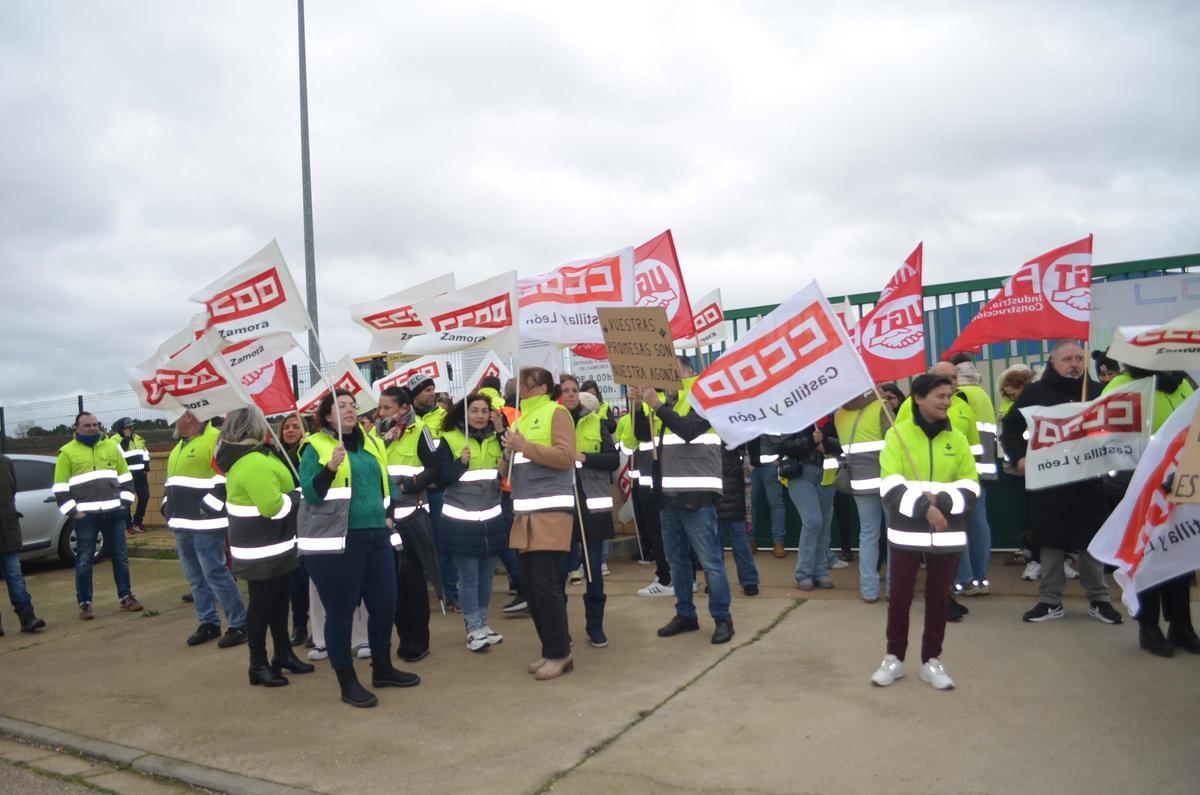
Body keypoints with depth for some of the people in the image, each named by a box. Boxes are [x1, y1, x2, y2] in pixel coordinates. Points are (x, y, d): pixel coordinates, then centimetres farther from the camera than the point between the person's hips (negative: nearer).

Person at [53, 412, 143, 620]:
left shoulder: (111, 446, 10)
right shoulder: (67, 452, 0)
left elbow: (125, 477, 15)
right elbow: (60, 487, -1)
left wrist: (124, 502, 6)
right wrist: (72, 511, -8)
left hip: (114, 513, 3)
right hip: (85, 515, -3)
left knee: (120, 556, 8)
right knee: (84, 560, 1)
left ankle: (126, 597, 18)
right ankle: (85, 604, 10)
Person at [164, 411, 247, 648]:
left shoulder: (215, 439, -12)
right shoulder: (180, 446, 19)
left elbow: (228, 477, -20)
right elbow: (171, 481, 29)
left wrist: (208, 509, -20)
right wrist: (169, 509, 17)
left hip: (205, 525, -9)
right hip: (182, 525, 9)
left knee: (215, 574, -9)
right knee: (195, 576, 13)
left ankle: (239, 624, -1)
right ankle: (209, 623, 23)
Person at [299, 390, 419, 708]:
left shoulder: (370, 443, 14)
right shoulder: (316, 447, -3)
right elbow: (310, 493, -11)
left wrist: (386, 514, 12)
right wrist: (331, 467, -25)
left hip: (375, 535, 6)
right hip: (334, 540, -6)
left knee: (385, 603, 11)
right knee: (340, 611, 3)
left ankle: (382, 668, 30)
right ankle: (347, 682, 16)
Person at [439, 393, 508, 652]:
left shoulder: (496, 438, 8)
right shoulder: (449, 439, -3)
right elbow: (441, 479, -7)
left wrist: (502, 432, -10)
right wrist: (461, 462, -21)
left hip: (492, 518, 4)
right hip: (461, 520, -4)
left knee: (486, 576, 12)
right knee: (469, 577, 0)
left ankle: (482, 624, 24)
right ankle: (473, 630, 8)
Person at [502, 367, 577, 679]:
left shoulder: (556, 412, -2)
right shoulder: (521, 417, 20)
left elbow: (566, 457, -15)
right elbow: (509, 468, 23)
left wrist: (525, 447, -15)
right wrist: (508, 454, 2)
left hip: (551, 511, -8)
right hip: (524, 513, 8)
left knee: (544, 583, -8)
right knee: (529, 584, 8)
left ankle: (560, 653, 5)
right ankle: (550, 649, 20)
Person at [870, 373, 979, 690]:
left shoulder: (956, 439, 5)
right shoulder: (897, 434, -4)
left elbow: (971, 485, 3)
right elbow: (890, 486, -11)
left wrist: (941, 501, -14)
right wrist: (924, 507, -21)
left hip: (946, 534, 3)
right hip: (906, 532, -3)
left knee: (939, 598, 11)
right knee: (899, 597, 6)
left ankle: (931, 661, 25)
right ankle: (894, 658, 21)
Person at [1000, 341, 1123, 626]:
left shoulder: (1097, 391, 5)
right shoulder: (1036, 392, 0)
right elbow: (1011, 426, 5)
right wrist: (1019, 457, -7)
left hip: (1088, 480, 1)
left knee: (1092, 541, 9)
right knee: (1051, 541, 6)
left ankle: (1099, 600, 23)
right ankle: (1050, 601, 16)